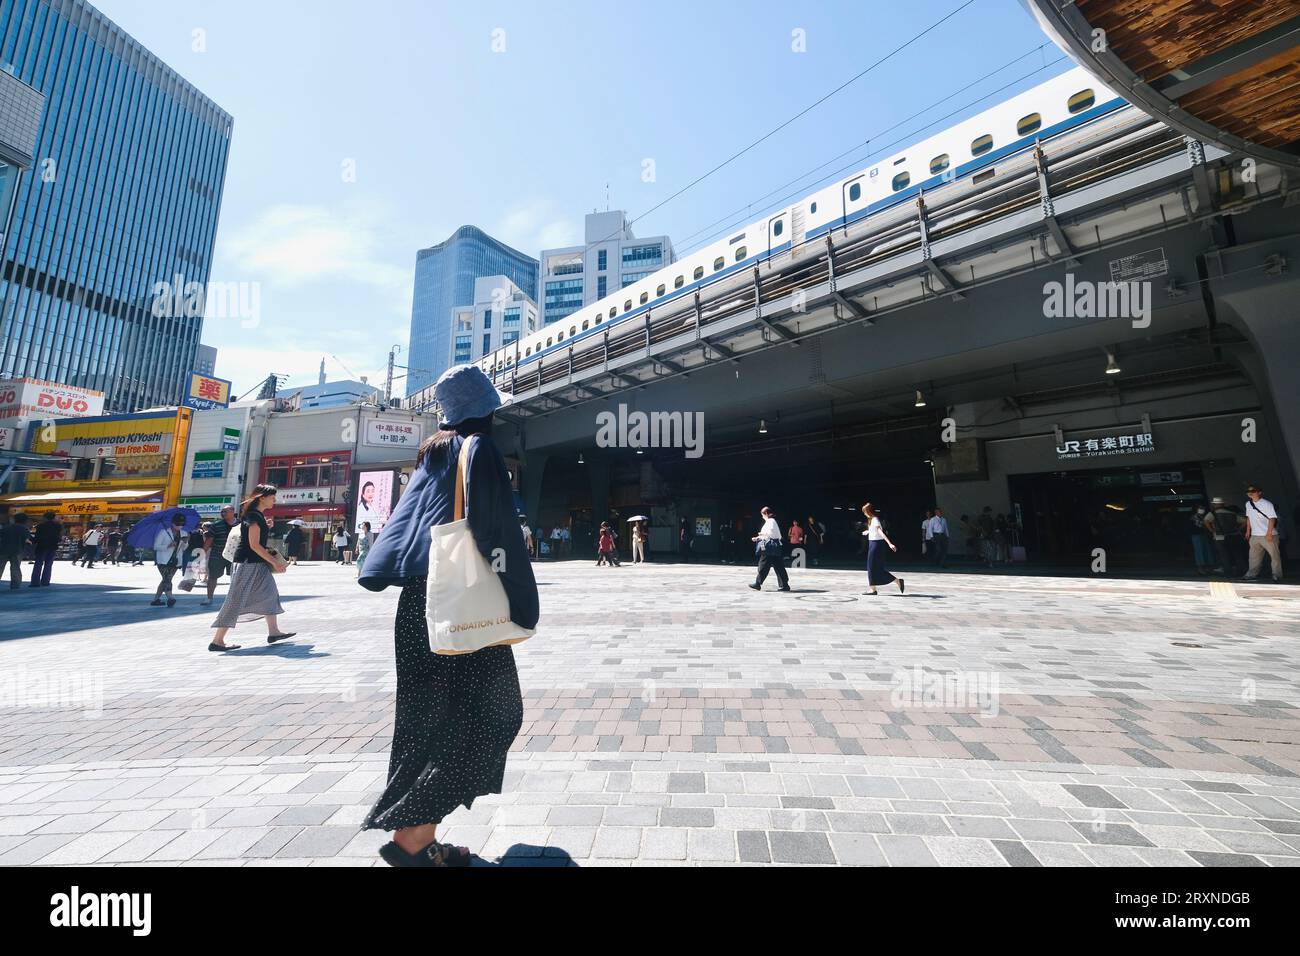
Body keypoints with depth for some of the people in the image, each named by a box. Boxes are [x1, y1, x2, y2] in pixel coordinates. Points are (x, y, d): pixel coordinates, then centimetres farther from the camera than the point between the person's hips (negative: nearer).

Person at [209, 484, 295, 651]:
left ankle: (273, 632, 21)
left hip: (257, 564, 10)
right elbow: (254, 545, -20)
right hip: (248, 563, -10)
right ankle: (217, 641, 4)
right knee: (236, 600, -4)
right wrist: (274, 562, -17)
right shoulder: (254, 516, -17)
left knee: (270, 593, 13)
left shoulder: (258, 515, 13)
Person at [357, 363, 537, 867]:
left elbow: (404, 522, 16)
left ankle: (420, 838, 23)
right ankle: (410, 837, 4)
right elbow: (497, 532, -15)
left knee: (430, 719, 15)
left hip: (419, 602, 9)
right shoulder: (480, 449, -9)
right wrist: (516, 610, -11)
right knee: (487, 714, 1)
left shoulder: (432, 452, 15)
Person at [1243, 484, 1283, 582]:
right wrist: (1248, 531, 15)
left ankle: (1277, 576, 7)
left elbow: (1272, 519, -13)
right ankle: (1252, 574, 18)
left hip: (1268, 535, -6)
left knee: (1274, 556, 1)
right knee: (1254, 556, 11)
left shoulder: (1267, 504, -11)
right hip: (1254, 536, 6)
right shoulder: (1248, 504, 7)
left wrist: (1269, 533, -18)